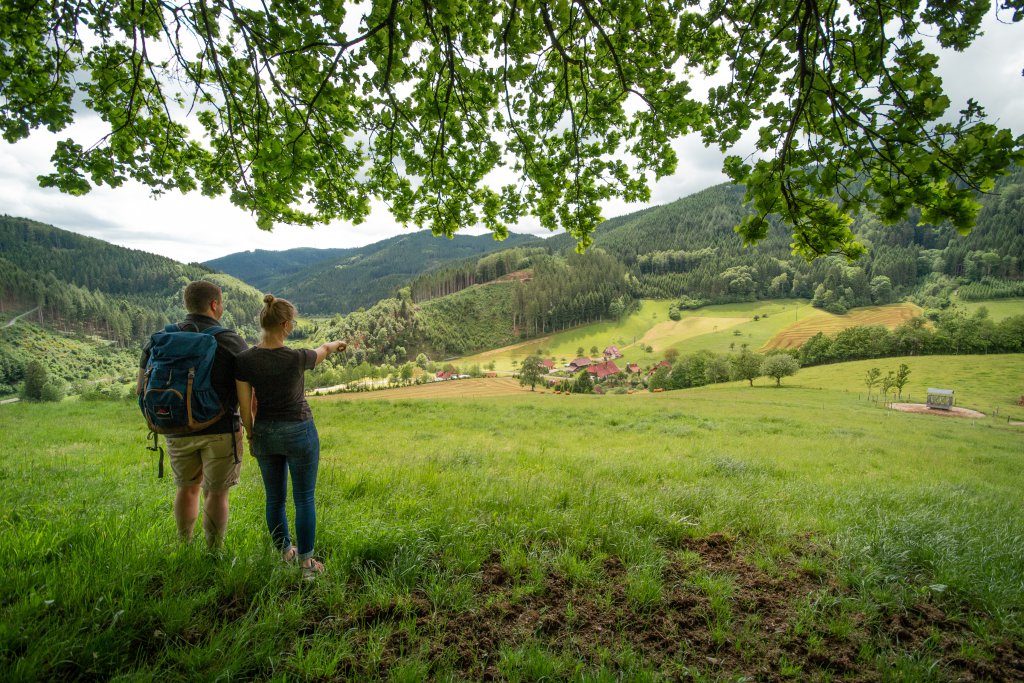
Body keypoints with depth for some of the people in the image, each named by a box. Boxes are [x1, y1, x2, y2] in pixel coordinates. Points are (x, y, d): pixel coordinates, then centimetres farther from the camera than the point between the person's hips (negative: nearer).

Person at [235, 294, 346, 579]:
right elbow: (322, 350, 5)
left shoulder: (244, 360, -11)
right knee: (304, 500, 8)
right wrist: (336, 344, 28)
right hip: (299, 431, -4)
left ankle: (285, 554, 34)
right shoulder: (297, 358, -18)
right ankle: (307, 564, 15)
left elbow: (245, 406, -3)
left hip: (265, 434, 4)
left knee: (275, 499, 18)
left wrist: (251, 437, 13)